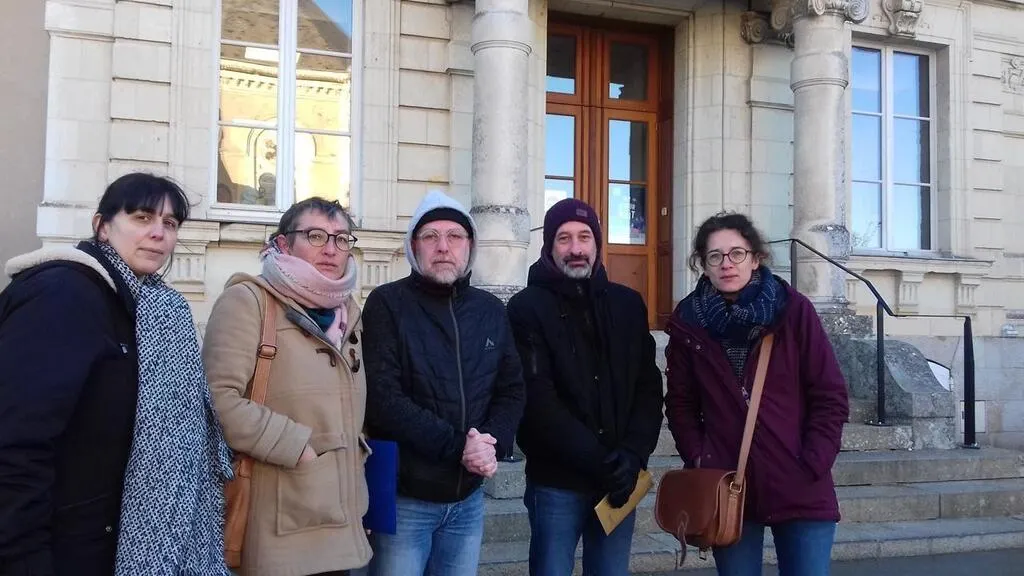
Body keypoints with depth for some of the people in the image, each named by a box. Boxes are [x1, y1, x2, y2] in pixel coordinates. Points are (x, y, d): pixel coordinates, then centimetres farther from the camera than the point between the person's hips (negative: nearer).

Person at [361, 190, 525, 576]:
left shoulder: (491, 311, 8)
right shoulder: (387, 304, -7)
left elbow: (512, 390, 9)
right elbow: (382, 397, -17)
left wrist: (493, 443, -11)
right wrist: (456, 445, -21)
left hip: (468, 499, 5)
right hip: (403, 497, -4)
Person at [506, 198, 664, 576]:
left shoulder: (628, 304, 8)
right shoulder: (528, 308, -4)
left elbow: (649, 388, 5)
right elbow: (538, 401, -12)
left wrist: (633, 456, -9)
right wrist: (598, 460, -16)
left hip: (619, 479, 3)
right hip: (557, 482, -3)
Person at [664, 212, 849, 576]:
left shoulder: (794, 310, -4)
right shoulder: (687, 321, 1)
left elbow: (830, 396, -2)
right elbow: (681, 403, 7)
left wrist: (813, 465, -9)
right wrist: (697, 459, -5)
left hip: (800, 489, -1)